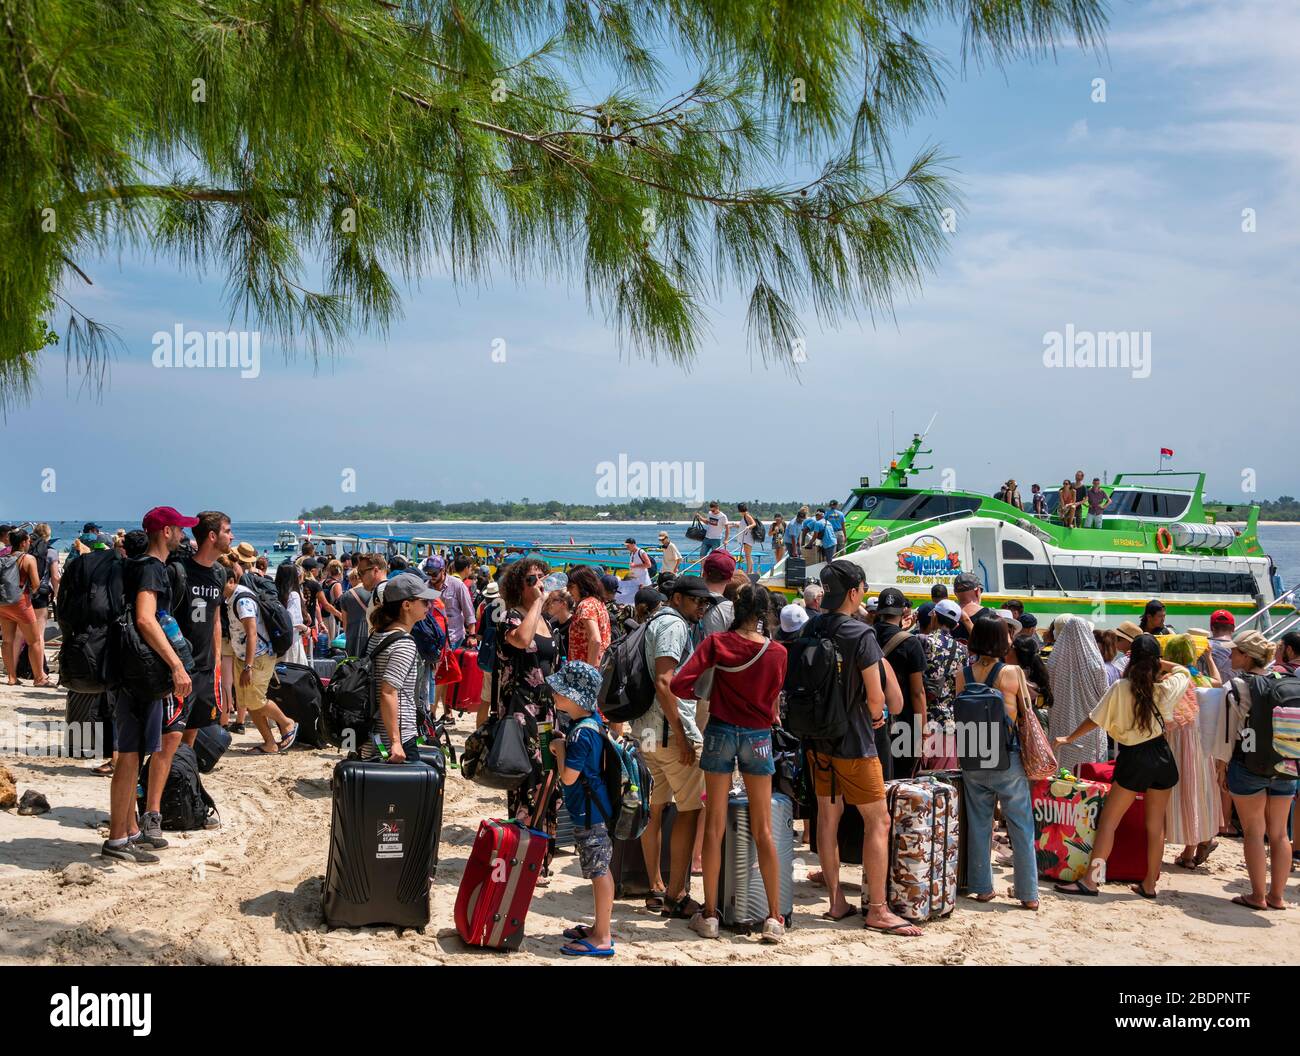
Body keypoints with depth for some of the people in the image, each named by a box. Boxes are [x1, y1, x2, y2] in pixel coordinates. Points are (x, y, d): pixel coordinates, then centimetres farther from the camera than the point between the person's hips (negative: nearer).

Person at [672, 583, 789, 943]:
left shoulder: (717, 642, -8)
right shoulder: (777, 652, -8)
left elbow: (678, 684, -14)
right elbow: (773, 697, 5)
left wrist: (702, 695, 5)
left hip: (721, 731, 0)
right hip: (758, 736, 0)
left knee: (714, 826, 8)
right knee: (763, 829, 6)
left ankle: (709, 914, 11)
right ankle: (774, 917, 6)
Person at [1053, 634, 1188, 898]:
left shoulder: (1121, 688, -12)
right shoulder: (1167, 687, -3)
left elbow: (1094, 720, -4)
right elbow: (1184, 671, 21)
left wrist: (1069, 739, 8)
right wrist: (1156, 663, 12)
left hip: (1133, 758, -4)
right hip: (1162, 755, 4)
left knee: (1108, 821, 2)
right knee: (1156, 824, 12)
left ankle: (1091, 880, 0)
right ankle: (1149, 883, 19)